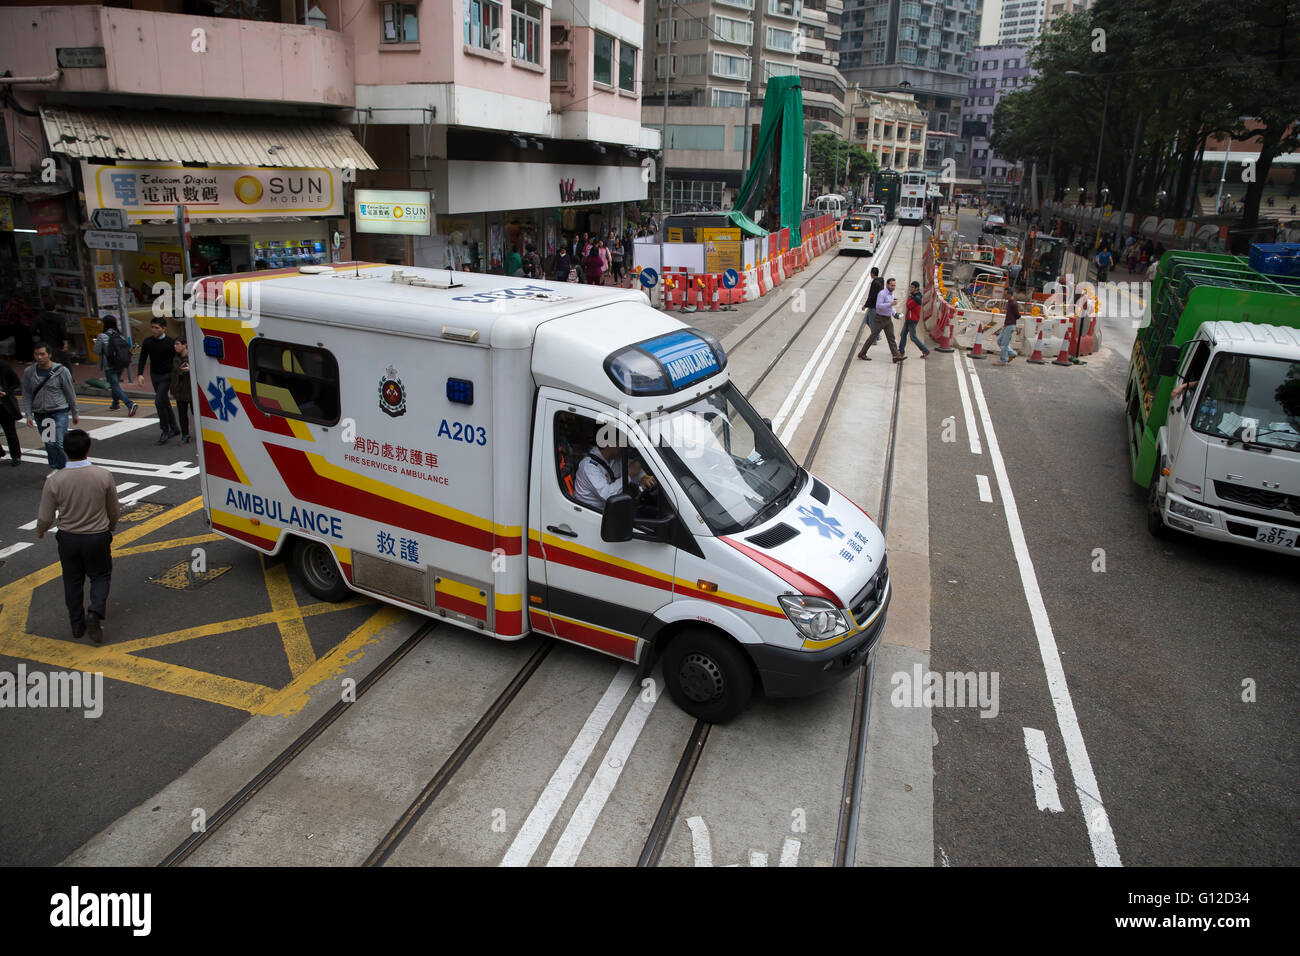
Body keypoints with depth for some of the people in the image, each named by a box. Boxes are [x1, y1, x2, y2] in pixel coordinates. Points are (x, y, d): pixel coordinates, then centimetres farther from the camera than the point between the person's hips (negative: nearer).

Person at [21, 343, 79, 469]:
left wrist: (75, 414, 6)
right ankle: (56, 469, 22)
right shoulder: (29, 372, 3)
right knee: (49, 445, 10)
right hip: (40, 415, 4)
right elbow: (26, 395, 6)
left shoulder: (61, 371, -5)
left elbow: (70, 393, 2)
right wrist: (28, 415, -3)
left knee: (60, 443, -12)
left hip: (59, 412, -4)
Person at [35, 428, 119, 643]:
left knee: (73, 581, 18)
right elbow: (114, 510, -1)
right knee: (101, 576, 17)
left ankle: (77, 625, 28)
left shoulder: (54, 480, -16)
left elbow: (45, 518, -7)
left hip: (68, 539, 1)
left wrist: (40, 531, 17)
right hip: (98, 537, -1)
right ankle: (96, 612, -7)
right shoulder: (104, 476, -16)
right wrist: (111, 526, 21)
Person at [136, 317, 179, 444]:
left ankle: (165, 431, -9)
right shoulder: (147, 342, 2)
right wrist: (140, 374, -7)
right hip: (154, 375, 5)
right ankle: (174, 429, 22)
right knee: (165, 403, 11)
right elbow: (142, 359, 4)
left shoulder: (171, 342, -9)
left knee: (159, 401, -16)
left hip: (167, 376, -5)